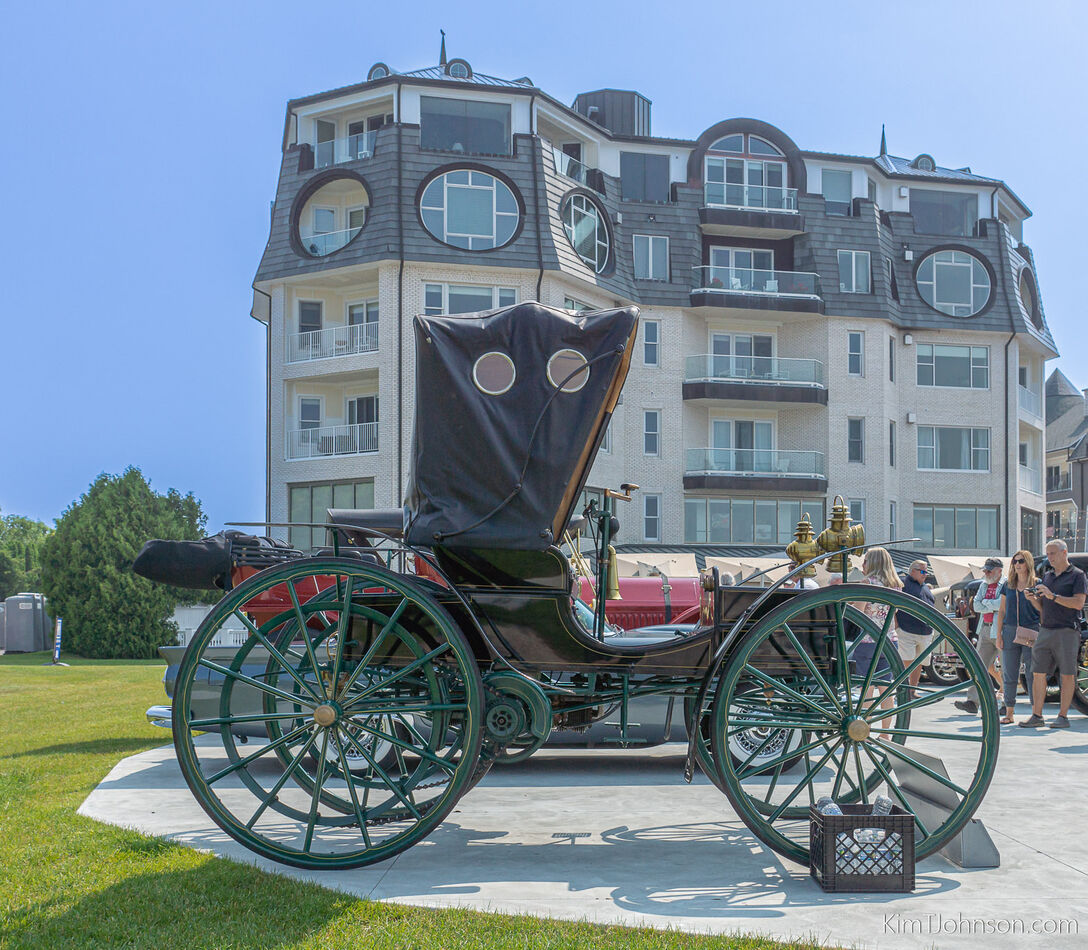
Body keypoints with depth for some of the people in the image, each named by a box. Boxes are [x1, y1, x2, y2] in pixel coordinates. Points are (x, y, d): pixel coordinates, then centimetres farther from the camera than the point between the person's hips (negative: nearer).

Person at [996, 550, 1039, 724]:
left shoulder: (1036, 584, 2)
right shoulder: (1008, 584, 11)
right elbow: (1002, 610, 12)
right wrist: (999, 635, 7)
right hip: (1010, 631, 3)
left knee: (1033, 672, -2)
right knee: (1009, 673, 4)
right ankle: (1009, 712, 11)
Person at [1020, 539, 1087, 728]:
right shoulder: (1047, 576, 19)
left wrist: (1053, 596, -18)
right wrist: (1033, 598, 0)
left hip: (1067, 632, -6)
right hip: (1045, 630, 6)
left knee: (1066, 675, -2)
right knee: (1038, 673, 1)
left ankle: (1063, 716, 3)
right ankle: (1036, 715, 4)